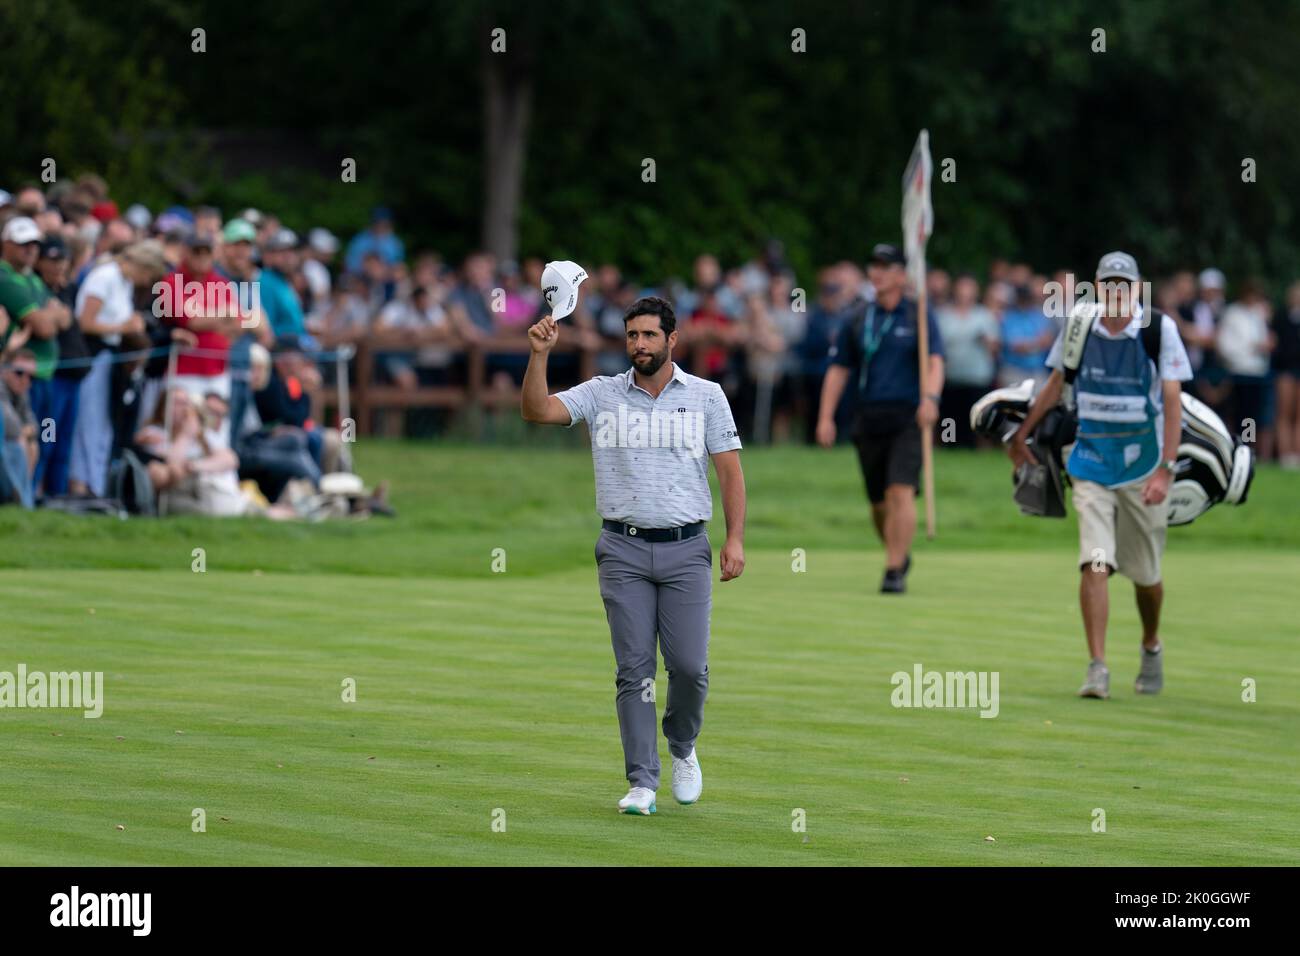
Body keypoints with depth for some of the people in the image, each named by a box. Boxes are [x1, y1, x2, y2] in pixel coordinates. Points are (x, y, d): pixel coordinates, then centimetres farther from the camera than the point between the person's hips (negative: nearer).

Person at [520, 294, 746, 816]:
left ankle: (682, 749, 23)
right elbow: (538, 410, -8)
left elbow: (730, 470, 4)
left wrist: (735, 539, -6)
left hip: (686, 548, 0)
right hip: (623, 549, 0)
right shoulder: (602, 394, 5)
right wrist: (539, 355, -23)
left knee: (689, 665, -5)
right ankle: (642, 783, 1)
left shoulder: (706, 396, 5)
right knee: (635, 670, -2)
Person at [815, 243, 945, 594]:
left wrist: (930, 397, -29)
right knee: (878, 501, 8)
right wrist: (826, 417, 6)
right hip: (868, 417, 4)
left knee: (900, 492, -17)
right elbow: (838, 369, 14)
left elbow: (934, 361, -10)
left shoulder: (918, 316, 2)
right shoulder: (858, 319, 12)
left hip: (907, 417, -4)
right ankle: (899, 555, 31)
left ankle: (894, 571, -16)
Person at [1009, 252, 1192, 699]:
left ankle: (1151, 648, 38)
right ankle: (1097, 669, -16)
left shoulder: (1159, 329, -10)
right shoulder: (1079, 322, -3)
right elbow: (1056, 385, 12)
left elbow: (1173, 404, -13)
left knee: (1145, 574, 10)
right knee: (1095, 563, -15)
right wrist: (1021, 435, 17)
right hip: (1091, 465, 1)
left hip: (1144, 466, -1)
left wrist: (1166, 469, -21)